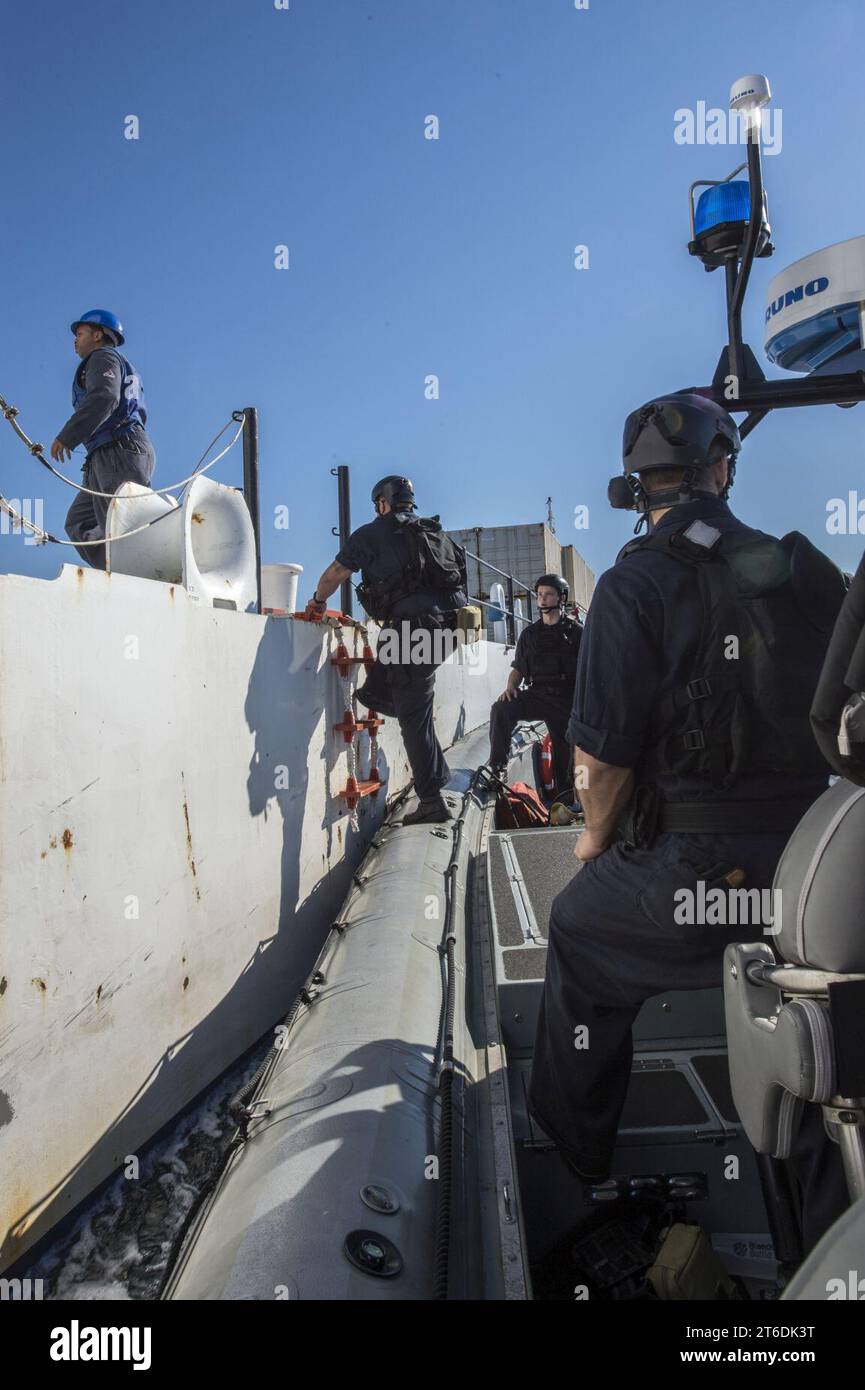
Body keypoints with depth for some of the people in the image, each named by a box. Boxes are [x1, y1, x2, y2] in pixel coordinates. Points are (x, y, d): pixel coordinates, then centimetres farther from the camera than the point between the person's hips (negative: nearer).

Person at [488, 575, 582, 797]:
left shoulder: (575, 631, 4)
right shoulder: (529, 633, 15)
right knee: (501, 709, -25)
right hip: (537, 694, 3)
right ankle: (497, 767, -22)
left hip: (566, 701, -2)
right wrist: (510, 686, -4)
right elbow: (518, 668, 17)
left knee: (565, 754, -4)